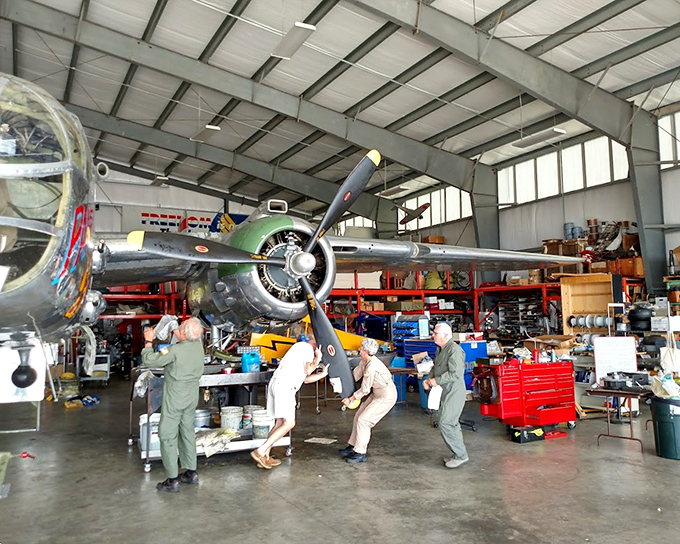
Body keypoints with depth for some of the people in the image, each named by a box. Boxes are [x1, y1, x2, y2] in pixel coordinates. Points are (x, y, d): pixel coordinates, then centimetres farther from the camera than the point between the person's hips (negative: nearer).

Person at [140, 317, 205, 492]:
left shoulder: (175, 350, -26)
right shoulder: (198, 346, -6)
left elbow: (148, 361, -19)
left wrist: (148, 341, -7)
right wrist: (174, 333, 15)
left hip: (175, 399, -7)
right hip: (192, 398, 7)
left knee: (168, 436, 4)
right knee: (188, 433, 18)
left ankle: (172, 480, 7)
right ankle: (191, 473, 27)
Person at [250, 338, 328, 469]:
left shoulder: (301, 348, 30)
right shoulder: (307, 348, 1)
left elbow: (306, 379, 30)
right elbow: (308, 370, -7)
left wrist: (322, 374, 30)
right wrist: (317, 358, 6)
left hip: (276, 384, 10)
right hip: (285, 386, -10)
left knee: (280, 422, 13)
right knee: (289, 423, -11)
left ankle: (265, 457, 11)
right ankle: (260, 451, -15)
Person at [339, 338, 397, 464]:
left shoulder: (372, 366, -28)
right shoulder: (365, 362, 1)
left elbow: (365, 390, -22)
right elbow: (354, 375, 9)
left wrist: (350, 399, -11)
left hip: (386, 397, -10)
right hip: (377, 394, 10)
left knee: (363, 420, -11)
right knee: (358, 416, 11)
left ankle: (360, 454, -1)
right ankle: (353, 447, 22)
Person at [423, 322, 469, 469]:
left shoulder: (454, 350, -19)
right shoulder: (440, 349, 12)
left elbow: (456, 374, -26)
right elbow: (436, 367, 23)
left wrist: (436, 380, -18)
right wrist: (428, 379, 4)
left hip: (453, 392, -10)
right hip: (445, 392, 10)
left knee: (445, 424, -10)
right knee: (452, 424, 15)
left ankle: (461, 455, 1)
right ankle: (458, 455, 26)